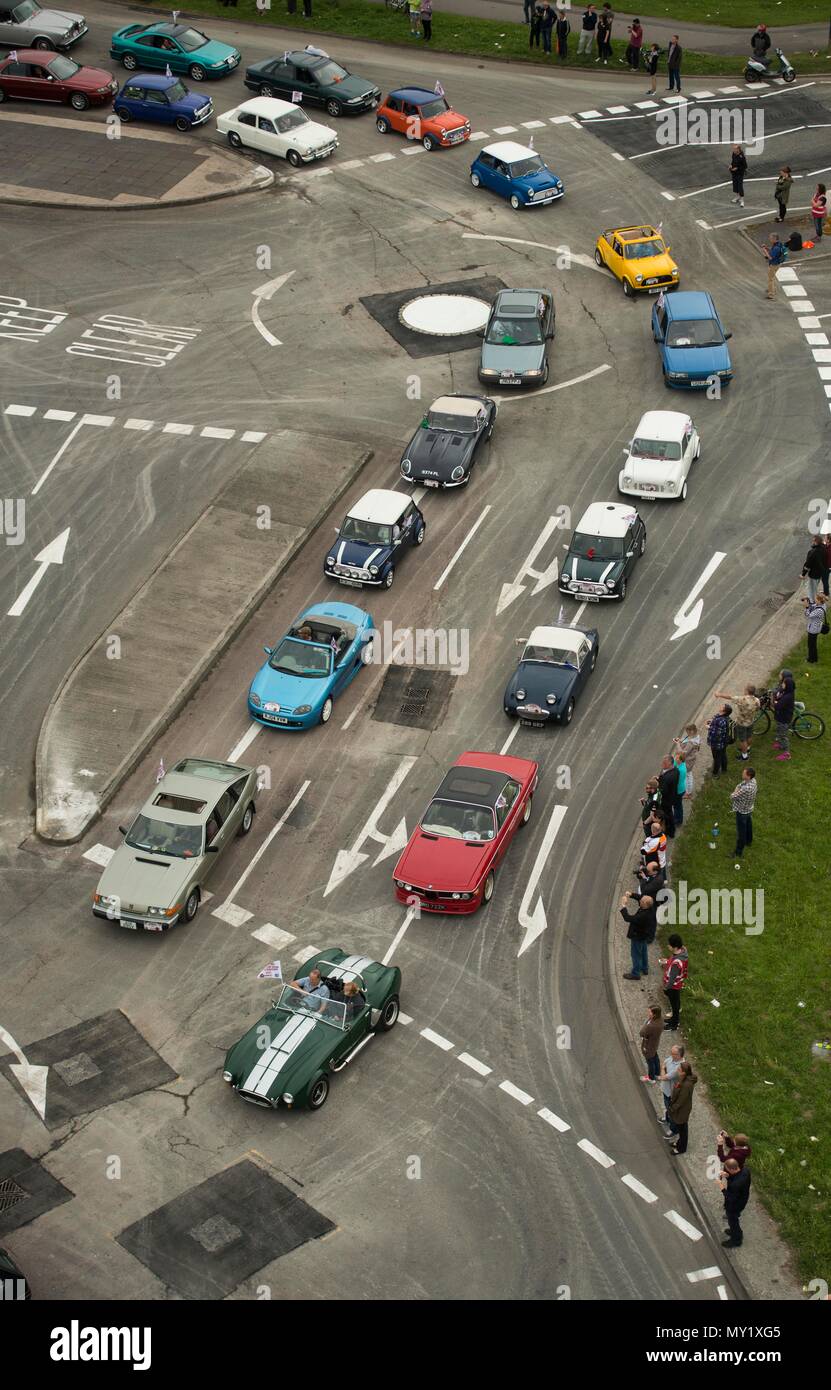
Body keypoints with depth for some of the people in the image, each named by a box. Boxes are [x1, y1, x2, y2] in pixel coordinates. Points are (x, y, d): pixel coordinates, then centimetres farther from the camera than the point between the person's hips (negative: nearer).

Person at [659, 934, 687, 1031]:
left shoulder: (676, 962, -40)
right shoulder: (683, 950, -14)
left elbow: (672, 977, -28)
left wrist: (666, 988, -14)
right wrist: (667, 961, 0)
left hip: (673, 986, -9)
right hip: (678, 984, 9)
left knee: (674, 1004, 13)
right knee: (676, 1002, 29)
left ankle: (674, 1025, 34)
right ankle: (674, 1018, 50)